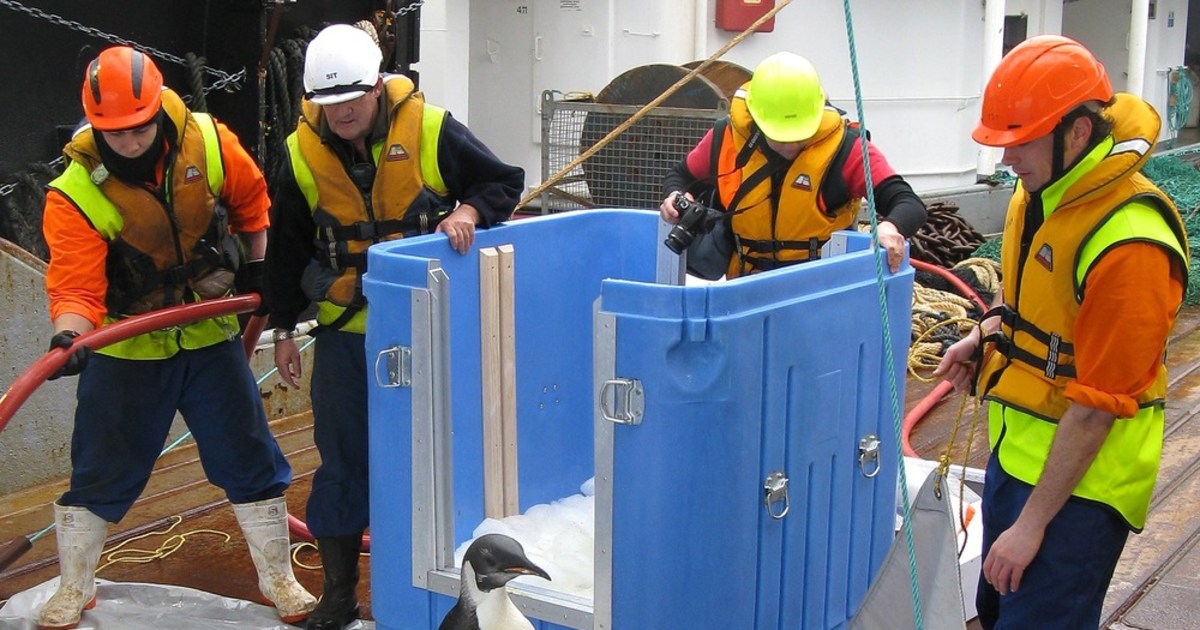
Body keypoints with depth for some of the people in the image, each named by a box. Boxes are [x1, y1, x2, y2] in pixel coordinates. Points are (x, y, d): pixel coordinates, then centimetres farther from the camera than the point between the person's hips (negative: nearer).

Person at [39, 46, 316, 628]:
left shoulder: (207, 141, -13)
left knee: (250, 459, 6)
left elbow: (250, 197, 7)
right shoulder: (75, 193, -20)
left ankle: (278, 579, 24)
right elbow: (75, 283, -26)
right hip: (127, 347, -2)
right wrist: (69, 332, -45)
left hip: (210, 332, 2)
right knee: (100, 472, 5)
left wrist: (255, 265, 9)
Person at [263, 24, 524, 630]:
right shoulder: (302, 153, -3)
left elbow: (504, 182, 0)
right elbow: (286, 249, 7)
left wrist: (470, 210, -21)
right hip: (345, 331, 2)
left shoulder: (430, 130, -11)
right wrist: (282, 328, 8)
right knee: (341, 460, 8)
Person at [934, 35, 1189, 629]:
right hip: (1016, 451, 9)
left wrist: (1032, 524, -19)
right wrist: (987, 335, 2)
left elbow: (1096, 407, -23)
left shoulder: (1128, 244, -26)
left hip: (1078, 479, -9)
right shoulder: (1038, 191, 1)